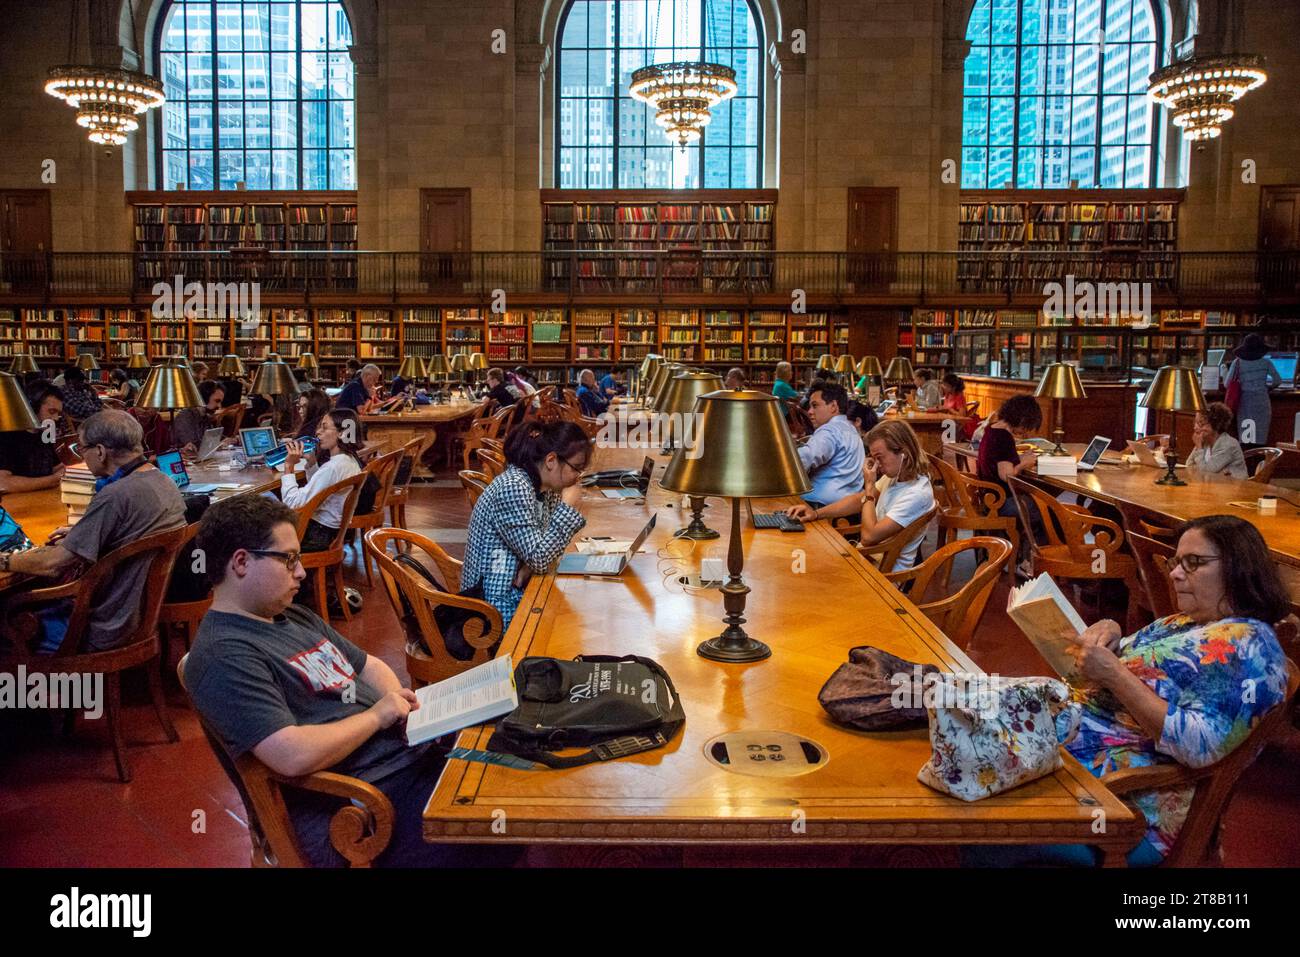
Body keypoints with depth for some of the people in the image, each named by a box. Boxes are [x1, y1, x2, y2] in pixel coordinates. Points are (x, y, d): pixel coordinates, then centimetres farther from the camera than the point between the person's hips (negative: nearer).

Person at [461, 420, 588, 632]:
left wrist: (531, 564, -11)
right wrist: (568, 507, -19)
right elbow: (539, 559, -22)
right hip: (500, 605, -8)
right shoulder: (513, 488, -23)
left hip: (519, 589, 8)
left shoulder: (546, 487, 3)